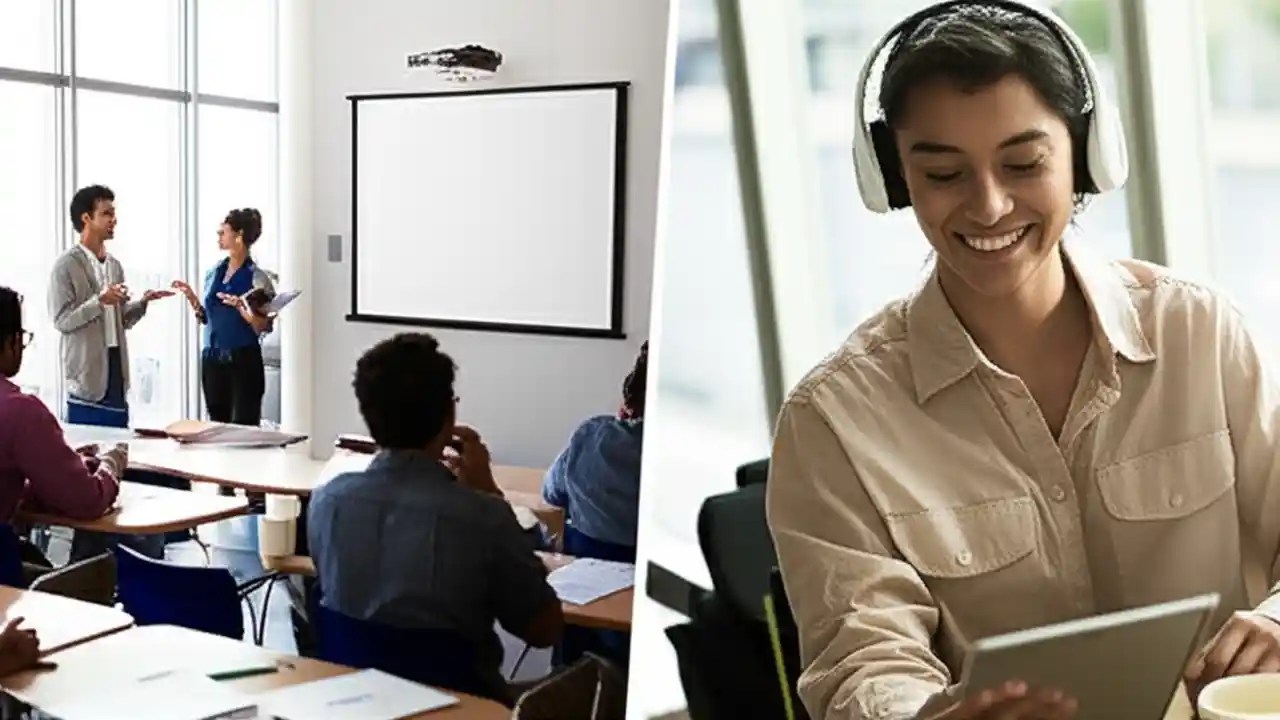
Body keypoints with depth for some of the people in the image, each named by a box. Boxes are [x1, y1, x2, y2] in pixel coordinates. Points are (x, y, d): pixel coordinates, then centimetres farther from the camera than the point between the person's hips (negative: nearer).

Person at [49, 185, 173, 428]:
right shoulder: (67, 265, -8)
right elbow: (62, 320, -13)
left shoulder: (115, 265, 13)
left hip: (116, 374, 7)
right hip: (86, 377, -6)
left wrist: (143, 302, -1)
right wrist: (99, 301, -24)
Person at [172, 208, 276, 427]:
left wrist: (240, 306, -23)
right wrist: (191, 297, 3)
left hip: (243, 361, -6)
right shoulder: (213, 273, 9)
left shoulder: (257, 277, -7)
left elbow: (263, 327, -9)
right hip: (212, 360, 6)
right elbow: (206, 318, 17)